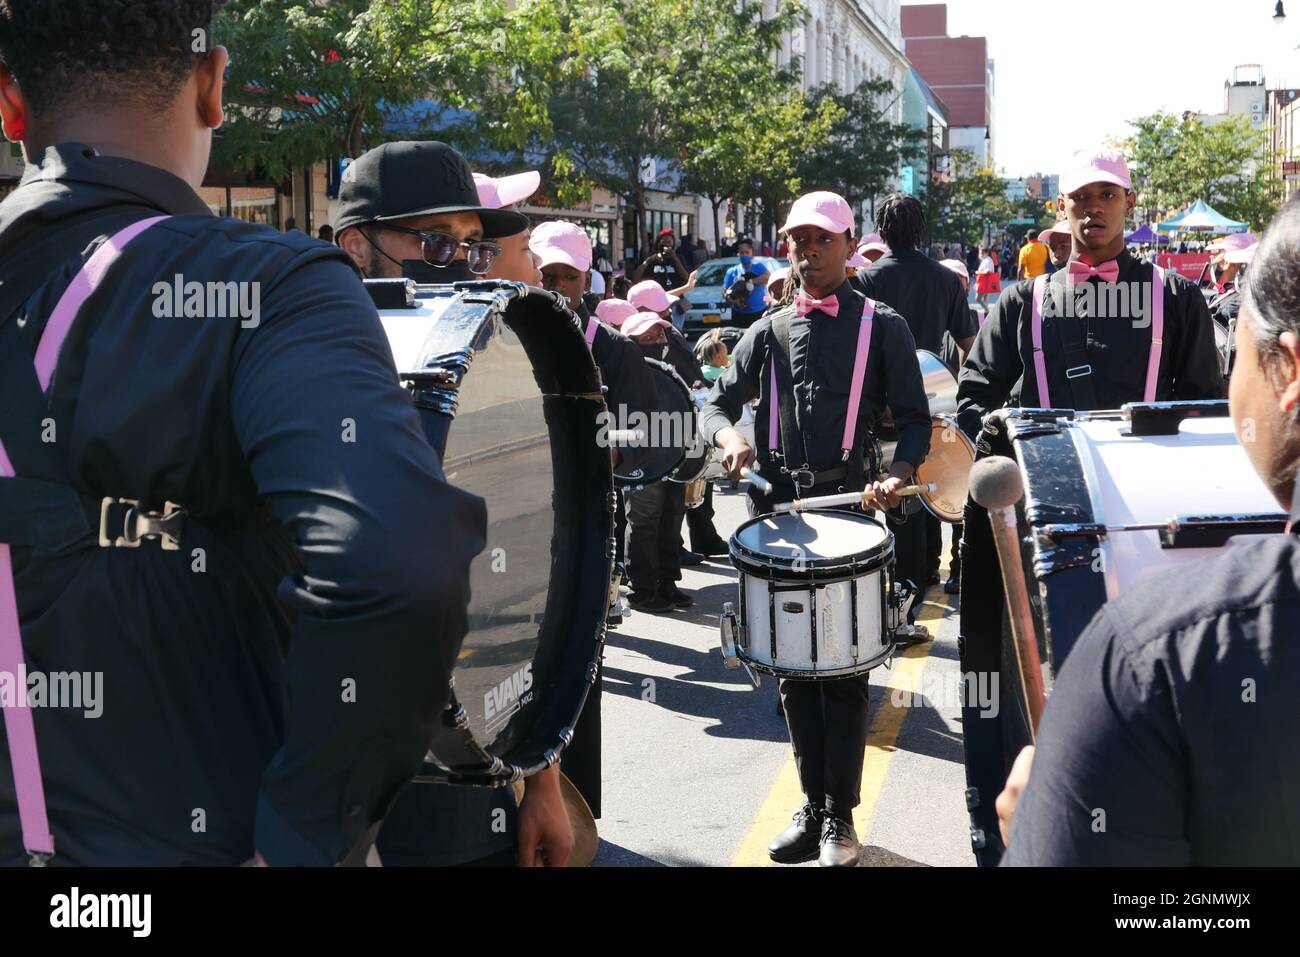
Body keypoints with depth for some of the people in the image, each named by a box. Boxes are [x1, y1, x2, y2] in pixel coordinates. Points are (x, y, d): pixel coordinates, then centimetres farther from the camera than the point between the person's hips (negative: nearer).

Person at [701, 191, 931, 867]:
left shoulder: (881, 326, 4)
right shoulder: (767, 332, 14)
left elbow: (913, 418, 2)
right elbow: (718, 404, 9)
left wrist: (898, 473, -18)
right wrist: (730, 436, -14)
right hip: (777, 505, 4)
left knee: (843, 666, -1)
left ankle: (840, 818, 8)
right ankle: (813, 806, 20)